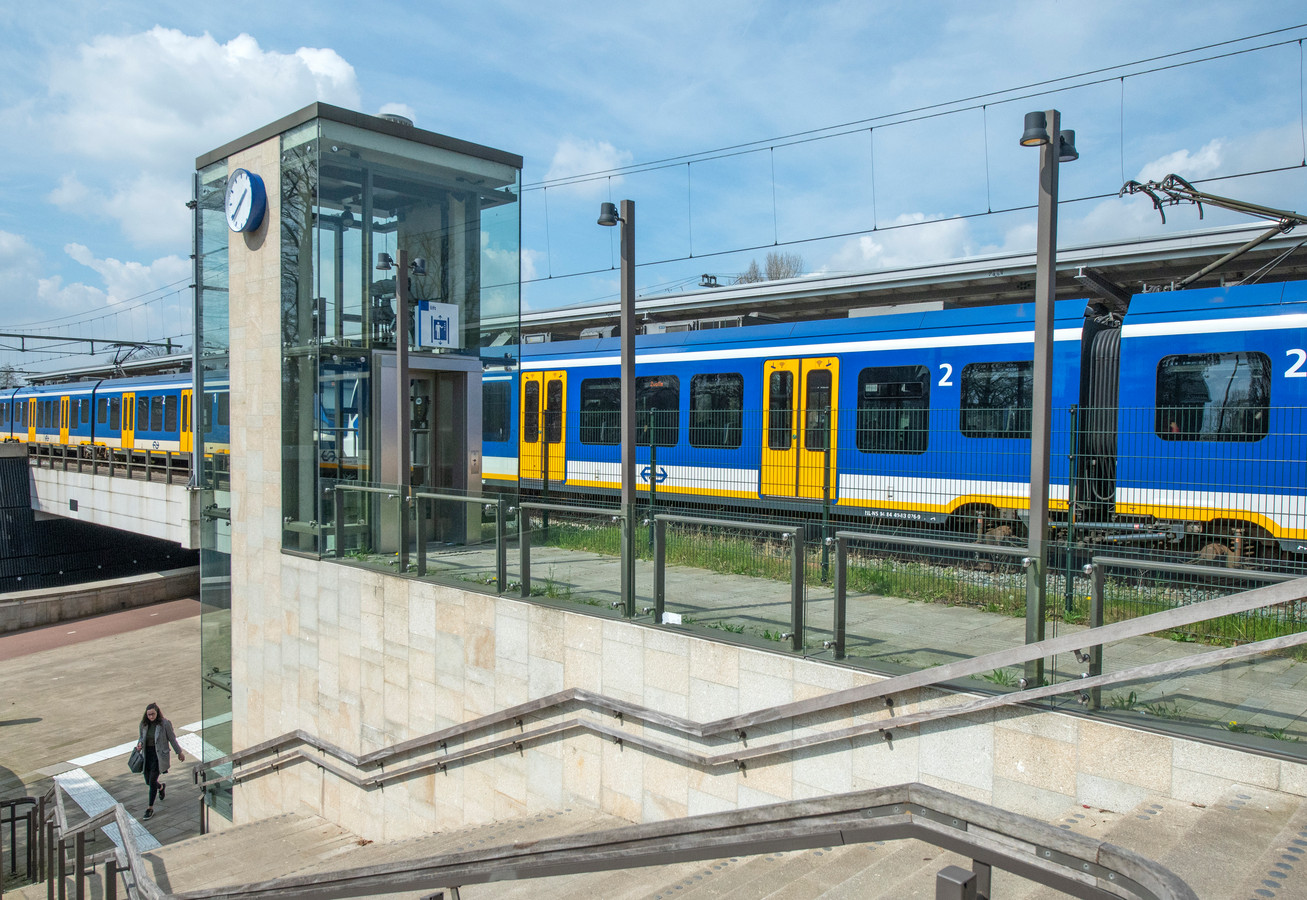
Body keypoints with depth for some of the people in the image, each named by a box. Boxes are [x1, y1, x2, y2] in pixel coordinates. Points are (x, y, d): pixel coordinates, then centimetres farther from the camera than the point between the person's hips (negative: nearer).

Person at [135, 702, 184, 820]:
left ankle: (150, 808, 4)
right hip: (147, 754, 5)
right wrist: (139, 744, -8)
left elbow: (172, 739, -4)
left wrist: (179, 752, 4)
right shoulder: (144, 724, 1)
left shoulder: (165, 724, -13)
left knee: (152, 781, -9)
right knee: (148, 781, 11)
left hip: (159, 755, -5)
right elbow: (142, 737, 16)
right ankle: (160, 786, 47)